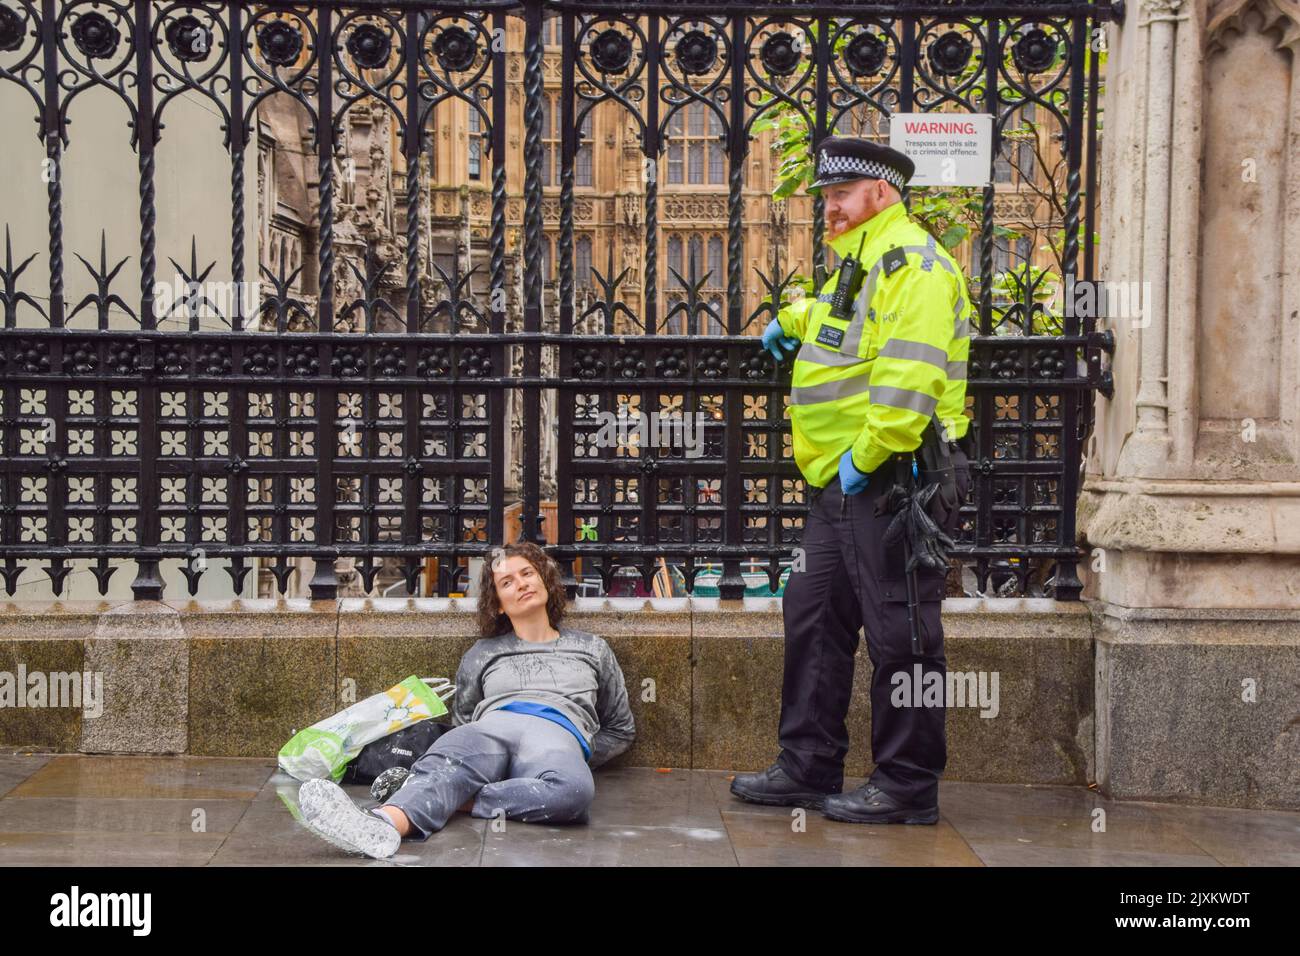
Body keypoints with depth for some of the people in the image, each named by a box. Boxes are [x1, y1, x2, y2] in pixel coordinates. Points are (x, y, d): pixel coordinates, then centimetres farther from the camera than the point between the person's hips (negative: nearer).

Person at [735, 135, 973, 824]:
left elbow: (910, 374, -25)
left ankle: (908, 787, 3)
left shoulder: (912, 260, -13)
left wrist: (867, 455, -24)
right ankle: (808, 767, 23)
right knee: (813, 620, 14)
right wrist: (793, 322, 31)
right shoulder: (857, 264, 20)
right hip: (840, 484, 11)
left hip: (891, 480, -11)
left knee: (898, 634, -4)